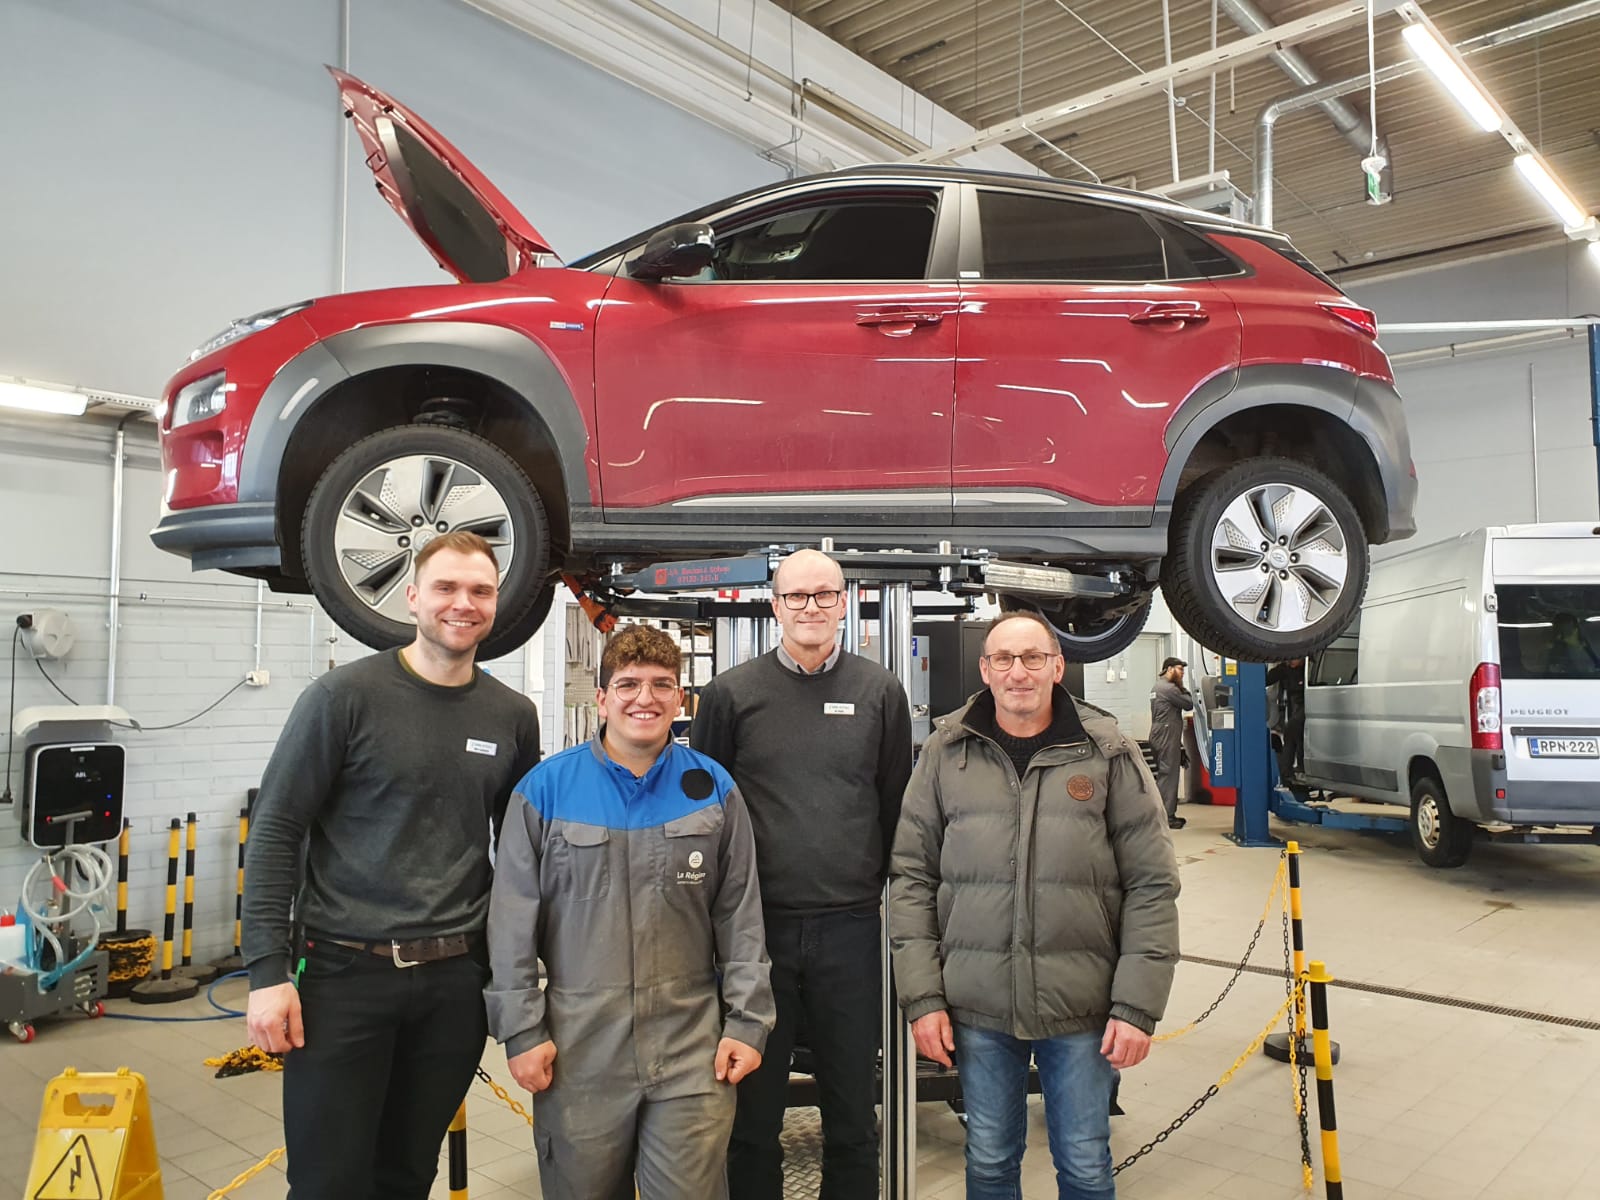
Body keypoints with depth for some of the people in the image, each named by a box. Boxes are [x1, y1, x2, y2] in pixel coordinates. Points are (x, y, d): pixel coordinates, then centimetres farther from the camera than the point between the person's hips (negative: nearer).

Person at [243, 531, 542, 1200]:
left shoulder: (514, 717, 4)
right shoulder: (346, 696, -8)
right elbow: (274, 831, -7)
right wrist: (268, 971, -12)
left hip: (456, 981, 4)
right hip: (344, 974, -3)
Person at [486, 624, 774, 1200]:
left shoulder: (714, 789, 3)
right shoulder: (546, 788, -2)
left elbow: (741, 916, 5)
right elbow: (512, 922, 1)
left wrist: (748, 1021, 1)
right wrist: (521, 1029, -2)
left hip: (692, 1049, 1)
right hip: (579, 1049, 0)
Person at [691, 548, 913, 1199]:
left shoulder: (880, 691, 3)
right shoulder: (730, 693, 1)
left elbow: (896, 804, 9)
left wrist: (885, 881, 7)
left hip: (851, 926, 1)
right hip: (757, 925, 0)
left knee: (852, 1114, 14)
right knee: (753, 1110, 13)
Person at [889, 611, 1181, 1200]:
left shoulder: (1110, 754, -3)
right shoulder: (945, 753, 1)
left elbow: (1152, 887, -2)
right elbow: (912, 878, 2)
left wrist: (1138, 1006, -7)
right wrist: (921, 997, -3)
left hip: (1083, 1010, -1)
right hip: (977, 1008, 1)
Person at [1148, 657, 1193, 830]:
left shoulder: (1157, 687, 18)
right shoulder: (1169, 688, -15)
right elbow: (1189, 704, -9)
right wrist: (1182, 688, -1)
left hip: (1158, 737, 11)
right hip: (1167, 738, -11)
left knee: (1164, 775, 13)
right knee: (1168, 775, -8)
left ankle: (1167, 814, 17)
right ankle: (1166, 817, -8)